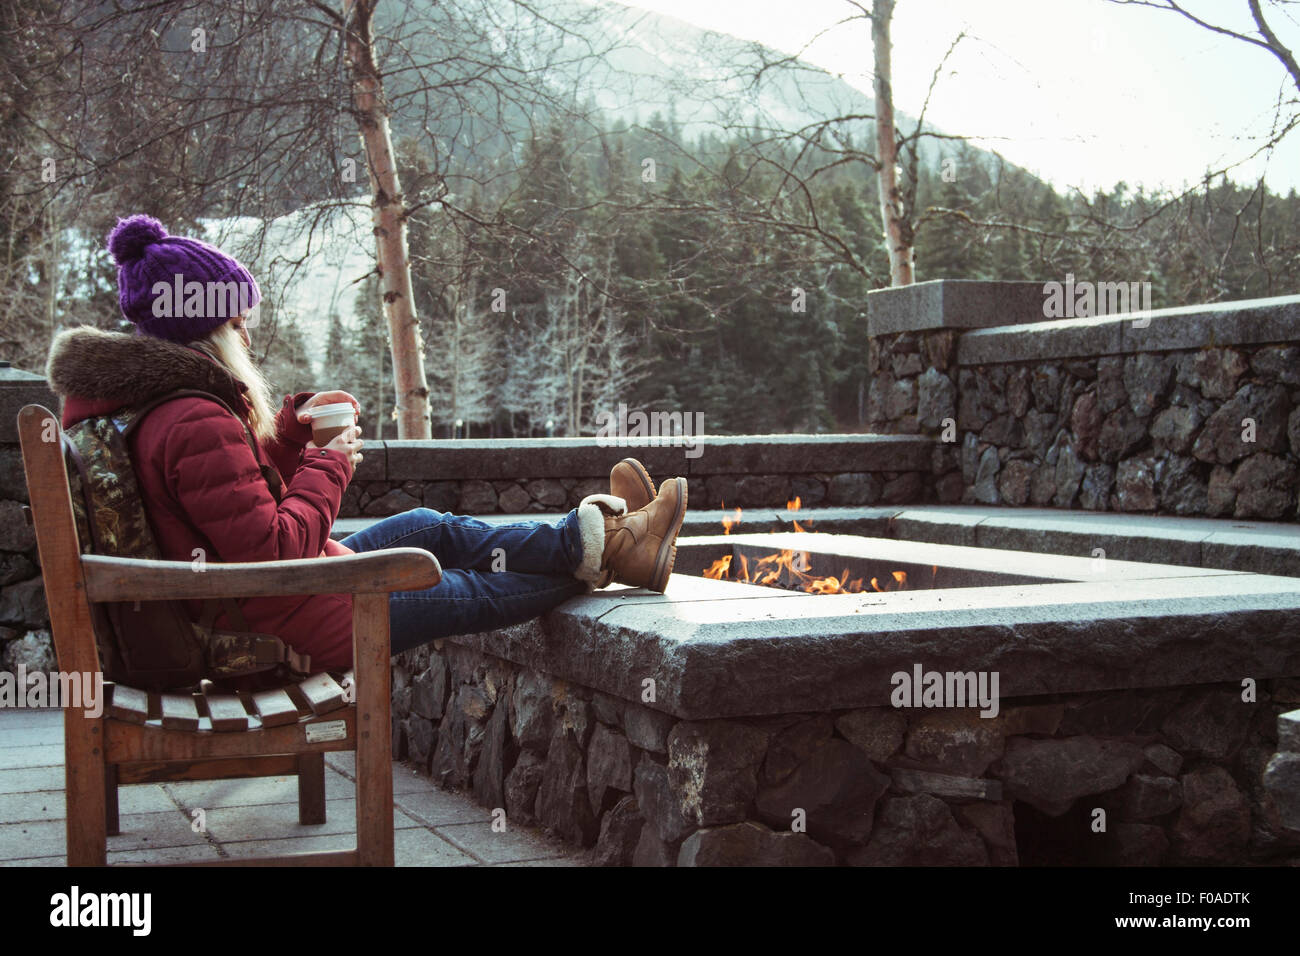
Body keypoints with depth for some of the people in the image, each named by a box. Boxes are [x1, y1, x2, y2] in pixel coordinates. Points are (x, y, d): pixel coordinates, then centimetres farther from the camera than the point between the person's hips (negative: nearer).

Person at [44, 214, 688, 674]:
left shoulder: (134, 399, 5)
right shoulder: (198, 425, -30)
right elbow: (273, 551, -30)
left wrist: (293, 428, 4)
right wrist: (327, 466, -16)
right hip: (285, 630, -10)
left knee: (434, 529, 18)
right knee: (476, 592, 9)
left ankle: (598, 538, 26)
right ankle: (604, 549, 28)